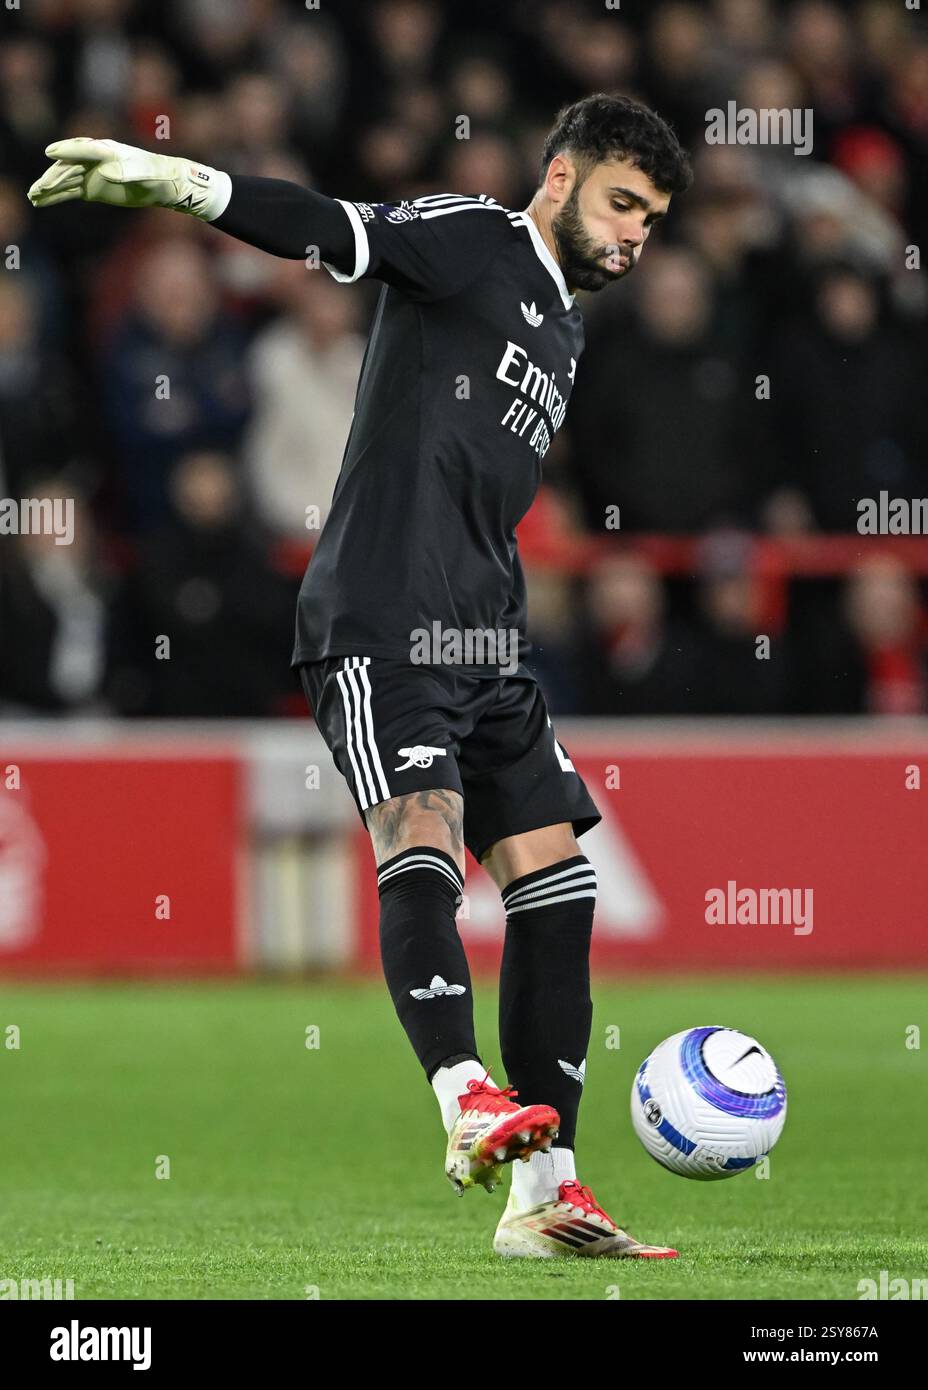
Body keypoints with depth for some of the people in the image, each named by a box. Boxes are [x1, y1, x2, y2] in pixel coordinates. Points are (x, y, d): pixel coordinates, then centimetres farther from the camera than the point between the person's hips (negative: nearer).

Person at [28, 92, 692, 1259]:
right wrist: (174, 184, -35)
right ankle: (470, 1107, -42)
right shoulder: (472, 242, -2)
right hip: (379, 626, -9)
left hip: (483, 644, 9)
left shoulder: (563, 328, 23)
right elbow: (332, 232, -19)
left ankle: (542, 1196, 5)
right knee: (422, 837, -26)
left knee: (556, 886, 3)